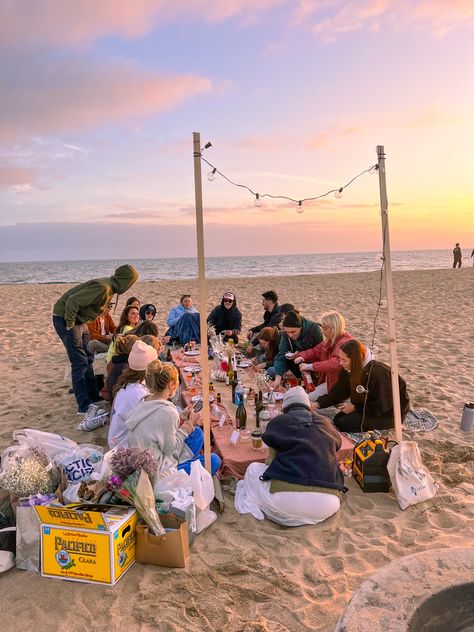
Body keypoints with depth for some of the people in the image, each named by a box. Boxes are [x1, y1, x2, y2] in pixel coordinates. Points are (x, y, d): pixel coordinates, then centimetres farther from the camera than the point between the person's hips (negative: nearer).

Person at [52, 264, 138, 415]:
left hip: (78, 319, 10)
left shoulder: (110, 288, 5)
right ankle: (84, 406, -3)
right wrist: (70, 325, -22)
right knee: (80, 362, -9)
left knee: (88, 359, 15)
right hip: (64, 317, -10)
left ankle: (93, 397, 26)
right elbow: (73, 301, -31)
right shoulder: (102, 288, -26)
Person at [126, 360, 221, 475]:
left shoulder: (145, 402, -1)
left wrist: (182, 417, 4)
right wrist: (189, 424, -8)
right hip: (158, 472, -9)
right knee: (214, 460, 0)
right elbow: (170, 448, -17)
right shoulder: (167, 412, -27)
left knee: (197, 432, 13)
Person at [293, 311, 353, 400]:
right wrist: (302, 357, -6)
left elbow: (336, 363, -38)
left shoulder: (345, 342, -22)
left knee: (309, 399, -14)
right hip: (328, 380, 9)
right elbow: (315, 351, 16)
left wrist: (311, 366, -40)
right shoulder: (330, 340, 8)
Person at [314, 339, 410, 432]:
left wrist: (355, 407, -18)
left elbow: (382, 405, -24)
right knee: (337, 419, -3)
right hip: (370, 406, 8)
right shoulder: (349, 370, -7)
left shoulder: (378, 373, -31)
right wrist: (318, 404, -17)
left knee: (343, 423, -18)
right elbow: (338, 391, -3)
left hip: (389, 414, -8)